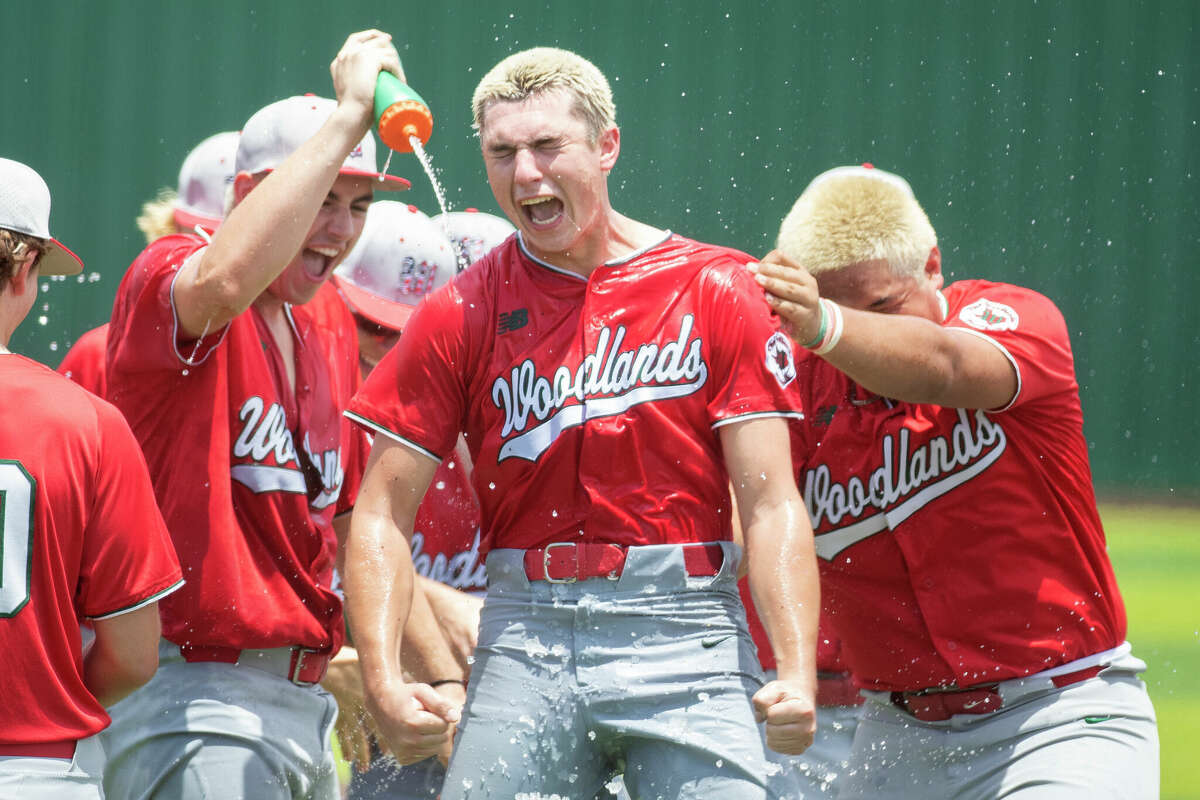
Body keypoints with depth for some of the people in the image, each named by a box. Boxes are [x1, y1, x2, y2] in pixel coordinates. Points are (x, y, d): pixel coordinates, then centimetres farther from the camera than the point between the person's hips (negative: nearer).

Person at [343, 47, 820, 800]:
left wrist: (797, 673, -16)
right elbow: (383, 512, 4)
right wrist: (383, 679, -12)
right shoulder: (459, 315, 7)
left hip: (685, 631, -1)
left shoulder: (715, 290, 3)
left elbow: (771, 503, -3)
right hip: (527, 636, 2)